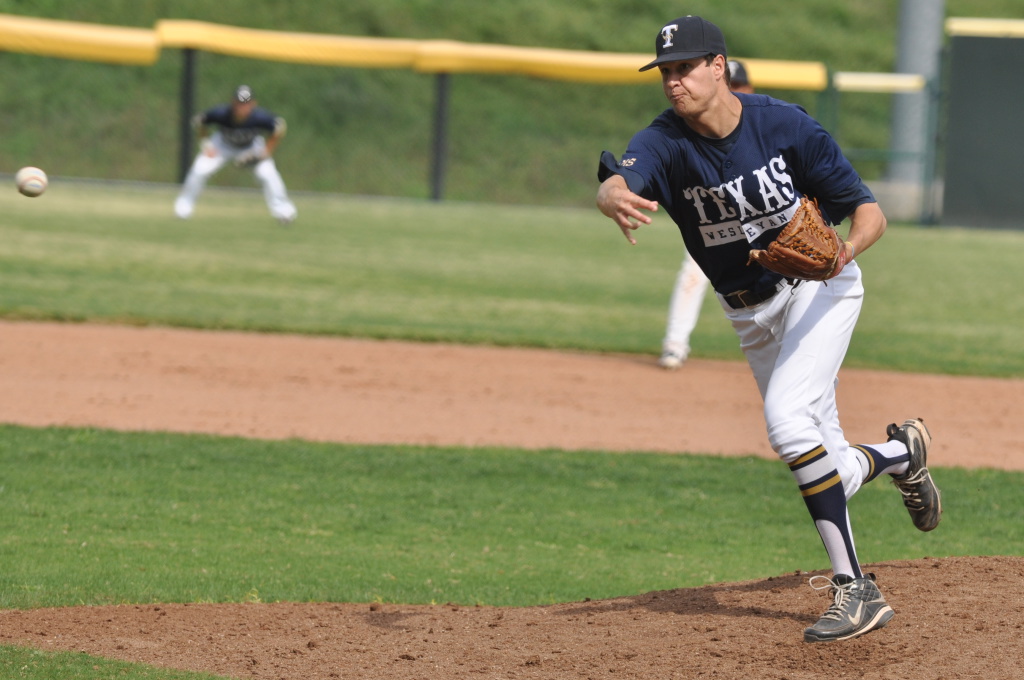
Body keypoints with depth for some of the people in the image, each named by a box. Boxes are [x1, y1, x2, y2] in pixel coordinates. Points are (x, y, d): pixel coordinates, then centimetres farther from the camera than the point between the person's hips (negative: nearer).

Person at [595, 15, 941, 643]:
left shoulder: (784, 125, -20)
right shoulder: (666, 141, -16)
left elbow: (869, 211, -15)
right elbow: (617, 183, -40)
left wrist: (845, 250, -38)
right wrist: (616, 200, -65)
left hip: (818, 286, -4)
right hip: (752, 313, 4)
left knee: (787, 419, -27)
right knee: (826, 471, 8)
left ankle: (855, 588, -22)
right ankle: (901, 453, 44)